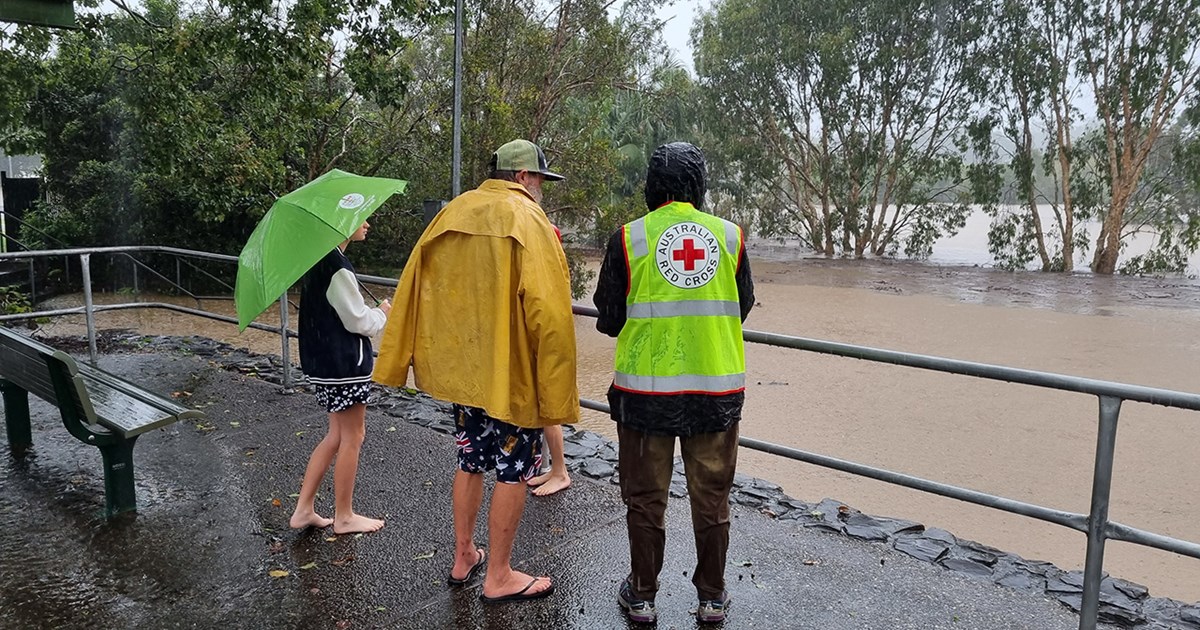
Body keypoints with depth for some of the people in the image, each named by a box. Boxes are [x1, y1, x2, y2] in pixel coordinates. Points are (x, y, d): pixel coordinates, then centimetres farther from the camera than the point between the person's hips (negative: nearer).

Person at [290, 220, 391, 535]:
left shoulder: (320, 260, 11)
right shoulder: (338, 268, -20)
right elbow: (358, 321, -17)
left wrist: (372, 314, 10)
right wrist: (382, 313, 1)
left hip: (324, 363, 10)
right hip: (344, 365, -10)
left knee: (337, 434, 18)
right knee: (352, 436, 4)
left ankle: (303, 510, 21)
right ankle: (344, 517, 17)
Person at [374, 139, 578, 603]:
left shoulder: (452, 214, 6)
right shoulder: (528, 221, -13)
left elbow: (413, 290, 6)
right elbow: (548, 311, -21)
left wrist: (396, 363, 11)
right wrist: (556, 387, -16)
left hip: (460, 366, 7)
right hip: (512, 373, -6)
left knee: (470, 462, 21)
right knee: (512, 472, 7)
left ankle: (463, 557, 34)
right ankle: (499, 577, 19)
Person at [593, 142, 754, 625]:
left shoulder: (629, 238, -7)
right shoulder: (730, 236, -1)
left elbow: (608, 320, -2)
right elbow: (742, 308, 10)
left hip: (646, 390, -2)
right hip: (718, 391, 2)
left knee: (645, 498, 13)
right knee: (711, 498, 15)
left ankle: (641, 596, 26)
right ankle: (712, 597, 28)